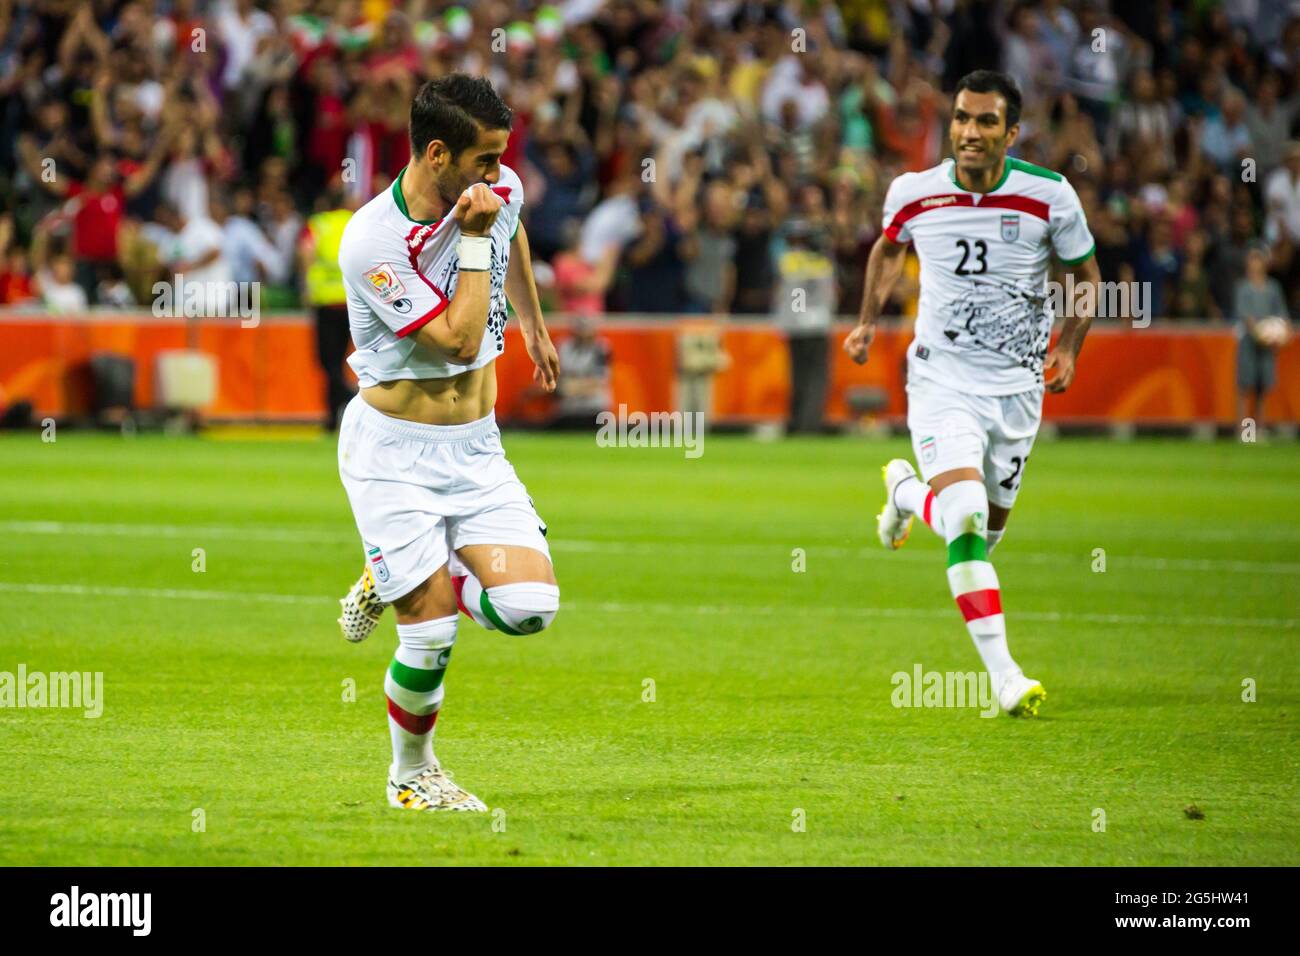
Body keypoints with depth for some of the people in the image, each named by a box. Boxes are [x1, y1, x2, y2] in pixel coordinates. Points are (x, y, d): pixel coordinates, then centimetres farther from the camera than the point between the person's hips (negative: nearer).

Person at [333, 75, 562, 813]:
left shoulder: (500, 192, -4)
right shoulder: (373, 241, -22)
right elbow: (460, 339, -24)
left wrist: (536, 326, 36)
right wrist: (473, 239, -22)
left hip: (476, 447, 6)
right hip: (395, 453, -6)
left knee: (529, 606, -11)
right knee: (433, 635, -9)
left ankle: (398, 581, 17)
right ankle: (411, 775, 19)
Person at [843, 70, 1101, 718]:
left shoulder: (1050, 197, -9)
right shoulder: (913, 193, -6)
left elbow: (1085, 274, 6)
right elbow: (889, 249, 18)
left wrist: (1067, 348, -7)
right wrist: (868, 321, 8)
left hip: (1017, 385, 2)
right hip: (942, 378, -2)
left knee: (986, 530, 10)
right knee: (966, 517, -24)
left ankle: (908, 493, 44)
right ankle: (1002, 673, -13)